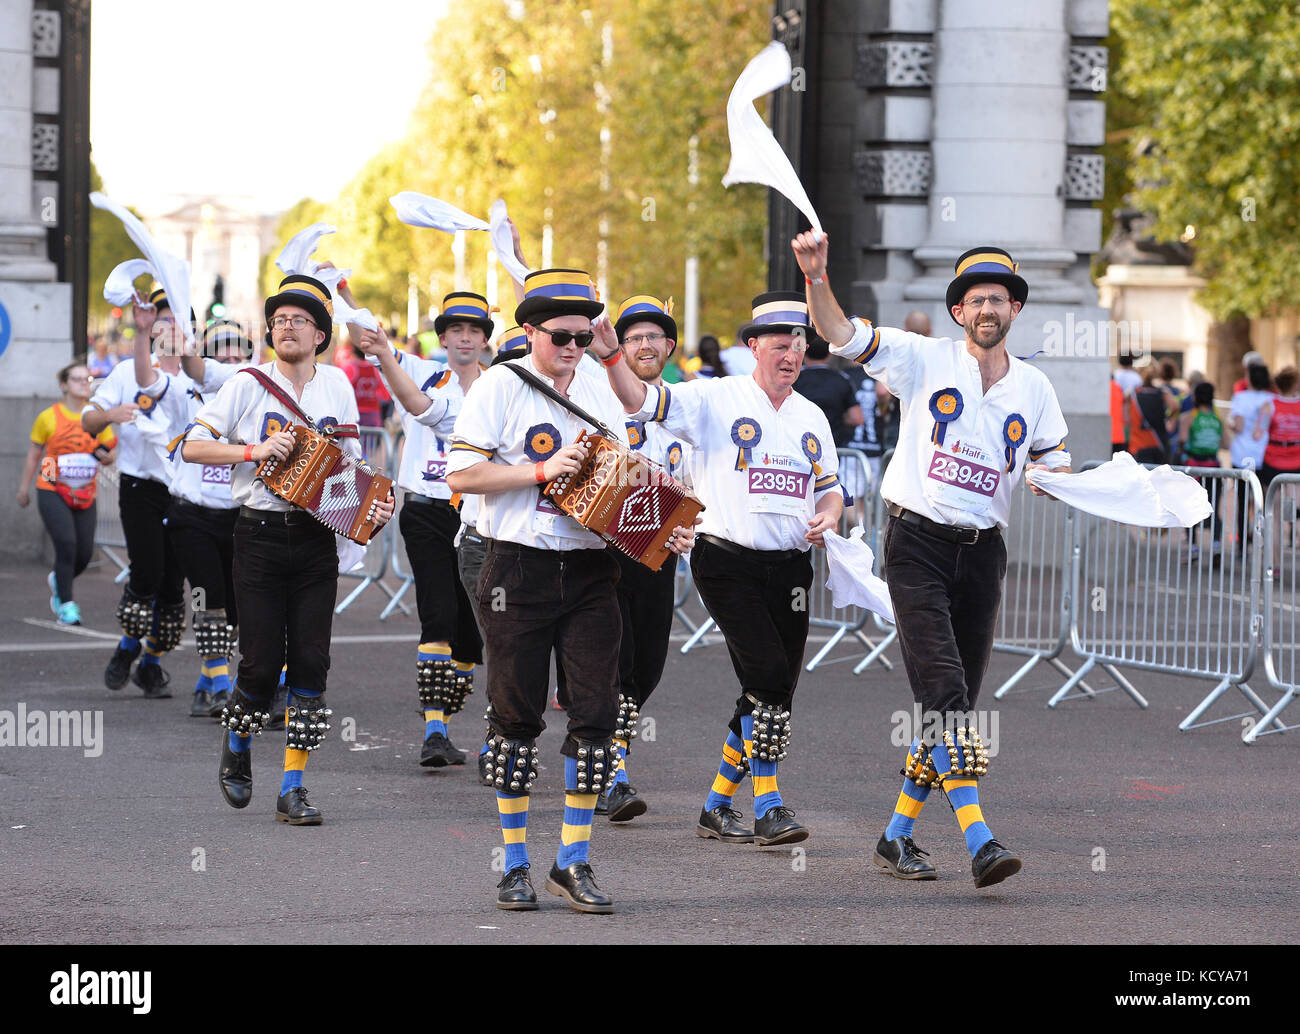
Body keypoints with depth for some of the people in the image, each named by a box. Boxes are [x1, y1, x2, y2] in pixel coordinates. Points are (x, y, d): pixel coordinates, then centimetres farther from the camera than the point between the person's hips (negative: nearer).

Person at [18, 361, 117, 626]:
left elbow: (111, 453, 12)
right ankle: (65, 603, -10)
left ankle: (58, 580, 35)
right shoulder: (48, 417, -3)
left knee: (85, 553, 2)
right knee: (66, 544, -19)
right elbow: (33, 454, 7)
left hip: (85, 496, 4)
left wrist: (105, 455, -12)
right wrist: (24, 487, 11)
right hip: (52, 493, -4)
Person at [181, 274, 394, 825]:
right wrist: (252, 450, -17)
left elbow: (351, 463, 16)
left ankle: (293, 788, 1)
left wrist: (375, 505, -2)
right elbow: (192, 447, -3)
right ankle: (237, 743, 27)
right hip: (260, 536, -2)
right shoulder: (247, 385, -1)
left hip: (316, 537, 2)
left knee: (310, 663, -4)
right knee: (262, 661, -5)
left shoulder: (336, 384, 9)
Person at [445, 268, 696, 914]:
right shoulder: (500, 387, -3)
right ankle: (515, 866, 12)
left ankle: (574, 862, 6)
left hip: (591, 571, 4)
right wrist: (542, 470, -16)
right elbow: (460, 474, -10)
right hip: (519, 569, -4)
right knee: (517, 716, 3)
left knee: (596, 713, -2)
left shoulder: (599, 395, 12)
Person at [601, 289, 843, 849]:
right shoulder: (715, 399, -3)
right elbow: (640, 399, -13)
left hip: (788, 567, 6)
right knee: (768, 676, -18)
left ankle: (718, 804, 19)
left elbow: (829, 487, 24)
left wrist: (829, 515, 1)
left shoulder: (812, 418, 15)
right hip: (727, 563, -6)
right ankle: (768, 805, -12)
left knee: (773, 693, 5)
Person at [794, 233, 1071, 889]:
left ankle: (898, 835, 17)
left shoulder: (1034, 388, 9)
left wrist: (1050, 474, -4)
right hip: (917, 541, -5)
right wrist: (816, 277, -28)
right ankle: (978, 839, -25)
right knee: (943, 690, -17)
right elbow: (843, 335, -10)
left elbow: (1054, 459, 20)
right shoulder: (925, 359, -2)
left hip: (983, 551, 5)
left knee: (952, 703, 6)